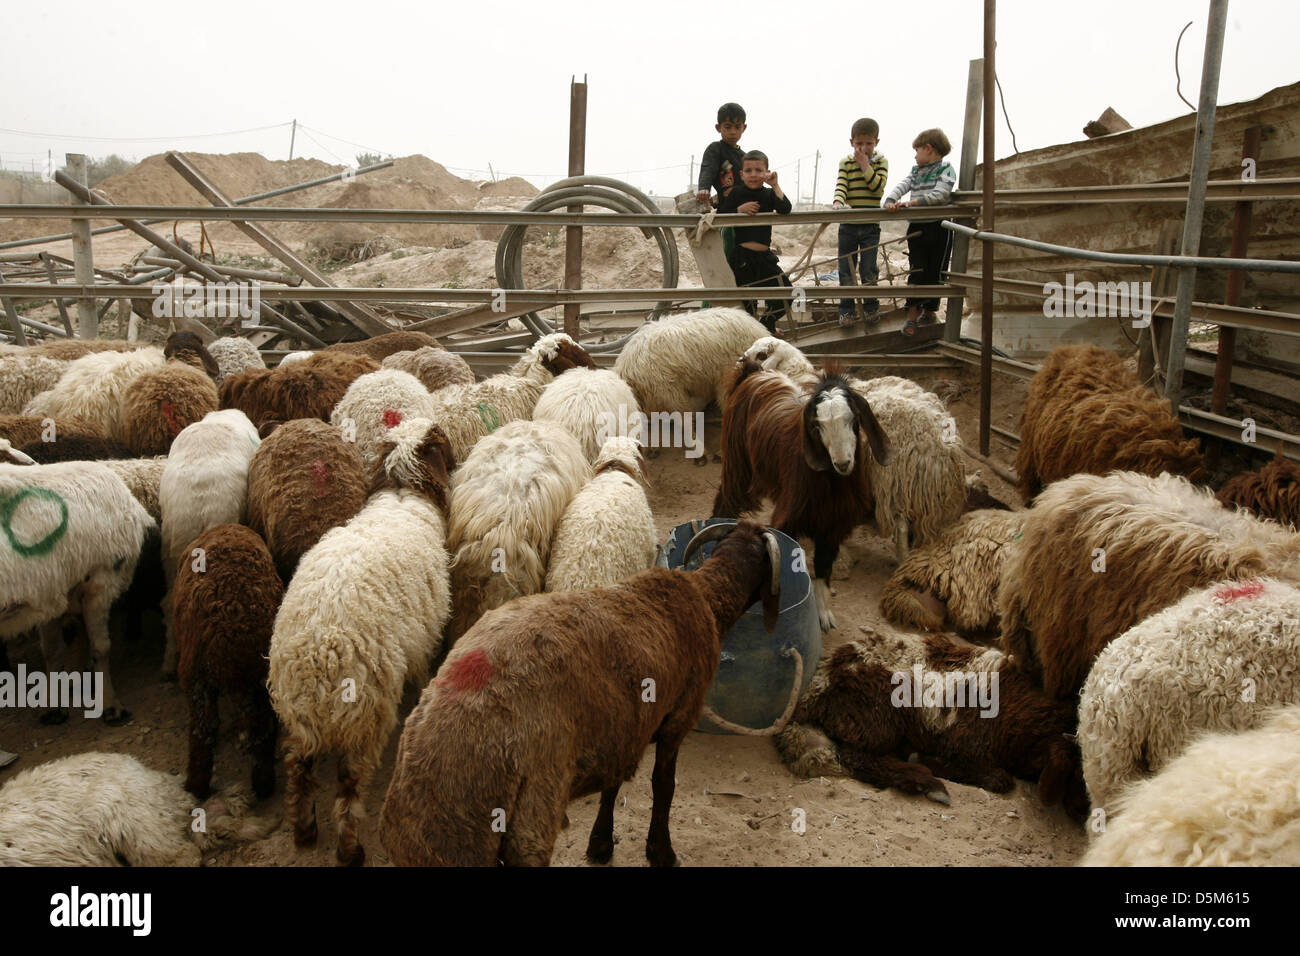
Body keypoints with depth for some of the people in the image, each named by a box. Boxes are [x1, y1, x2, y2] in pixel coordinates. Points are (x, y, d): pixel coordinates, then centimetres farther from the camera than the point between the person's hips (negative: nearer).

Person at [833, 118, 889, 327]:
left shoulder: (881, 162, 3)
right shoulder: (846, 163, 5)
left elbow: (878, 187, -11)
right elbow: (840, 186, -8)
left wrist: (865, 166, -14)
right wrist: (838, 202, -27)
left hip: (870, 225, -1)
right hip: (848, 225, 1)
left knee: (868, 270, -1)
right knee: (846, 270, 4)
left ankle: (871, 307, 15)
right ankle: (847, 310, 13)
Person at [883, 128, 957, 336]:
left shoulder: (946, 169, -2)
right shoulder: (915, 171, 15)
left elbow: (940, 194, -17)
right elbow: (901, 186, -1)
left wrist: (915, 202, -26)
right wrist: (890, 201, -22)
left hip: (939, 227, -4)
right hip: (917, 227, 4)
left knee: (935, 272, 5)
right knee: (917, 271, -3)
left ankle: (930, 310, 21)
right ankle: (912, 316, -2)